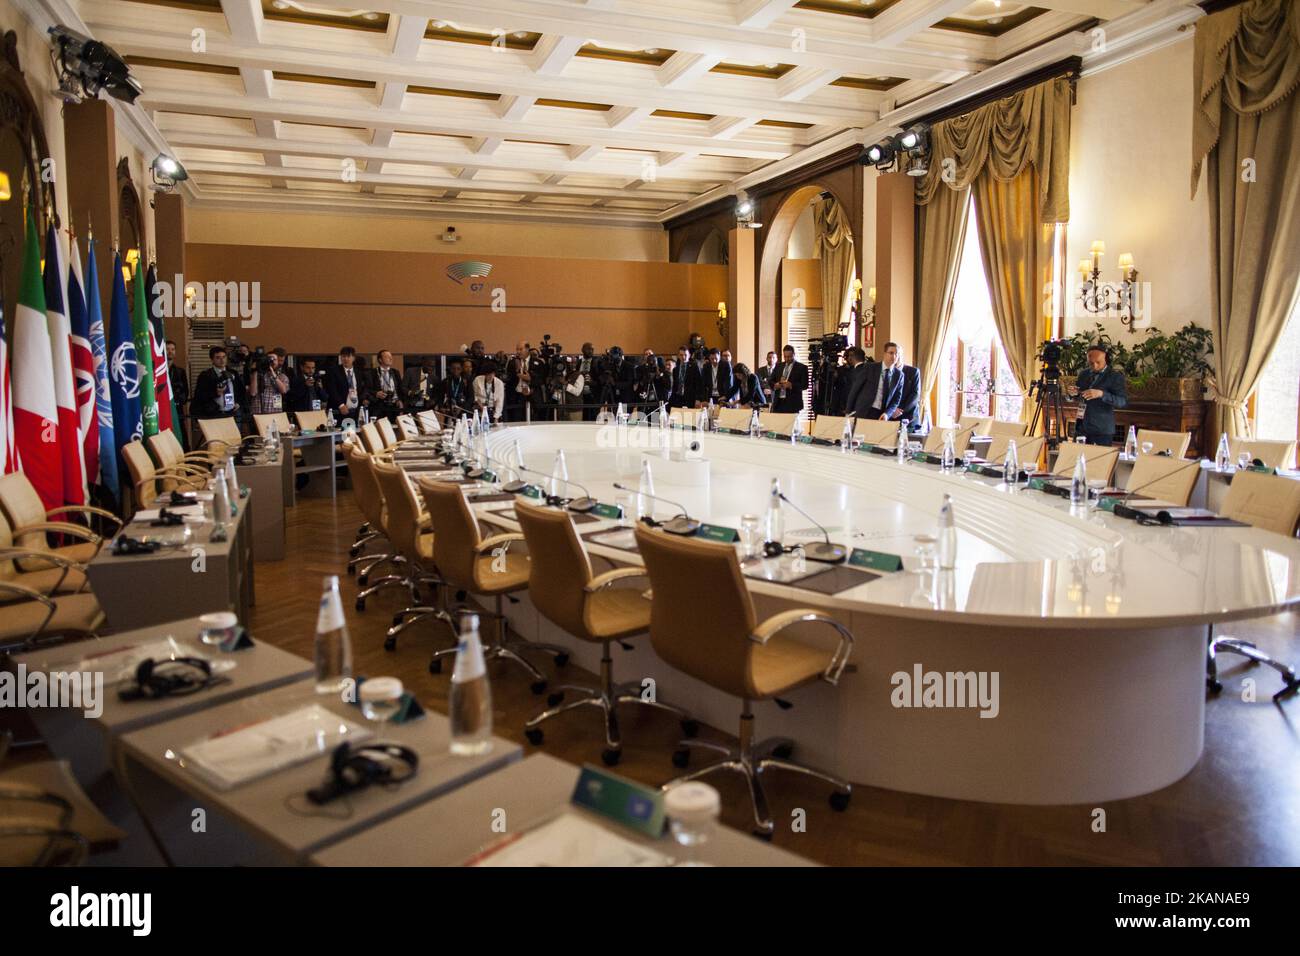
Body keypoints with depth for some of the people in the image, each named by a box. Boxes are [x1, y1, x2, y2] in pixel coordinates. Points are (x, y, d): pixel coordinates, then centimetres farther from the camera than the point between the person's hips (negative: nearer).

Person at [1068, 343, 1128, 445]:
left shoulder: (1116, 376, -6)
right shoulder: (1084, 374, 9)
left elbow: (1123, 401, -14)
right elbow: (1076, 396, 19)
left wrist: (1101, 394, -28)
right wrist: (1073, 393, -5)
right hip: (1081, 428, 4)